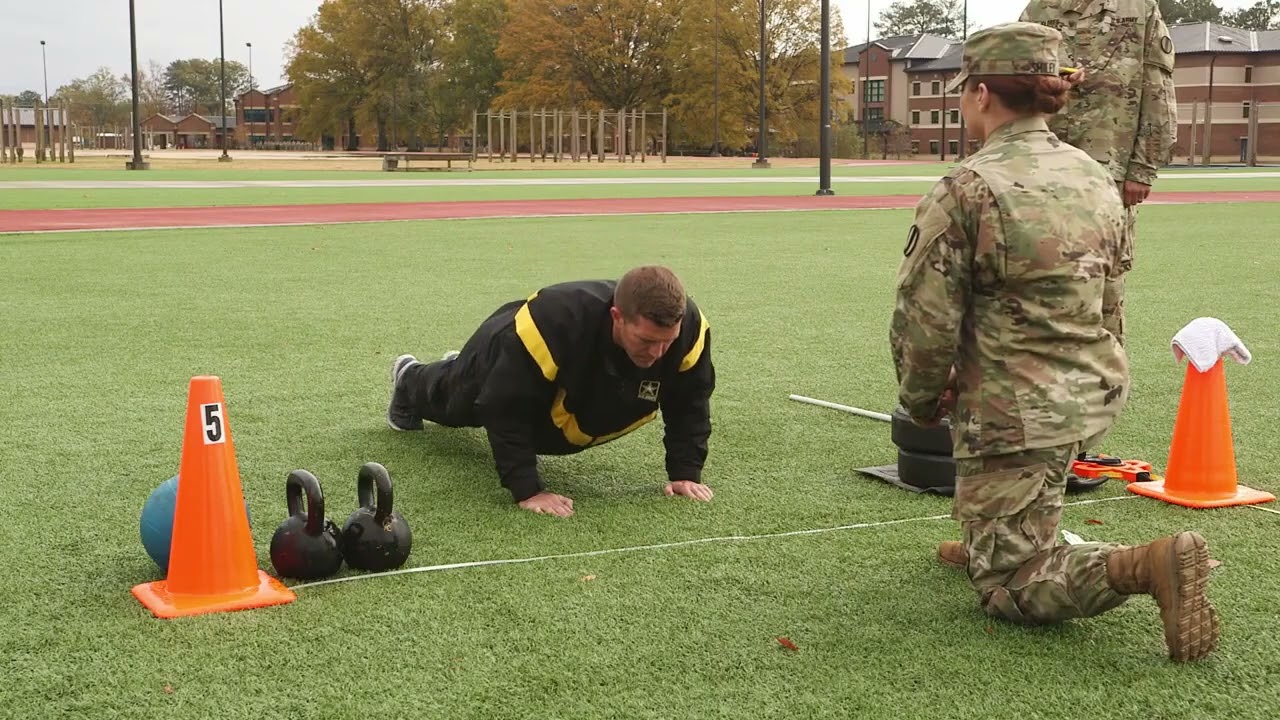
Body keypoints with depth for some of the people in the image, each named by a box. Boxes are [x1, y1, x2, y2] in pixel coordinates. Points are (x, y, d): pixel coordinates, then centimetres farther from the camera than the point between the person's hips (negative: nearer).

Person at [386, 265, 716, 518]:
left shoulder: (689, 328, -41)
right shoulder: (553, 323, -53)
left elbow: (688, 403, -22)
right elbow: (506, 409, -42)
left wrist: (685, 473, -27)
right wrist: (527, 489, -44)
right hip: (502, 368, -4)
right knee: (451, 399, 32)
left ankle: (455, 369, 73)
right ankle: (409, 380, 68)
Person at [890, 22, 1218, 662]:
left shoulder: (966, 190, -18)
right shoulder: (1095, 178, 5)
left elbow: (926, 320, -17)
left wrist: (920, 402, 4)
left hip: (1014, 417, -8)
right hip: (1097, 392, 8)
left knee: (1008, 588, 4)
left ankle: (1146, 565, -18)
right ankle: (988, 539, 37)